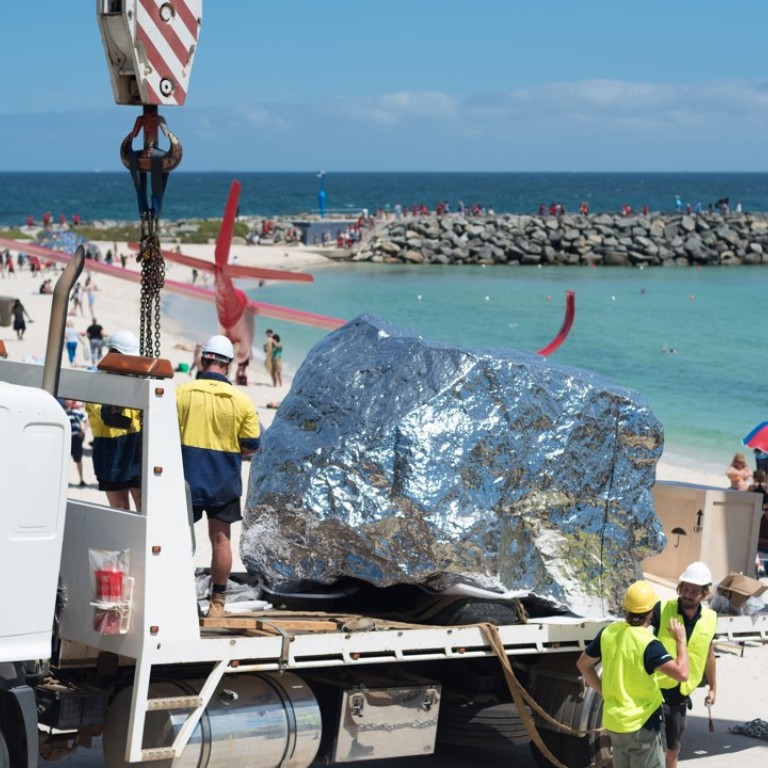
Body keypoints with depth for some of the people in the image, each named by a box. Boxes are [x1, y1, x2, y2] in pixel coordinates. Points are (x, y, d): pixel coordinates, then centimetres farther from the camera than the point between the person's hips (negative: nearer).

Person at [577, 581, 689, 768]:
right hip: (642, 724, -7)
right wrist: (680, 640, -16)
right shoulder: (648, 644, -22)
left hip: (614, 721, 7)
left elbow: (583, 664, 11)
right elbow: (682, 674, -29)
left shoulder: (608, 633, -2)